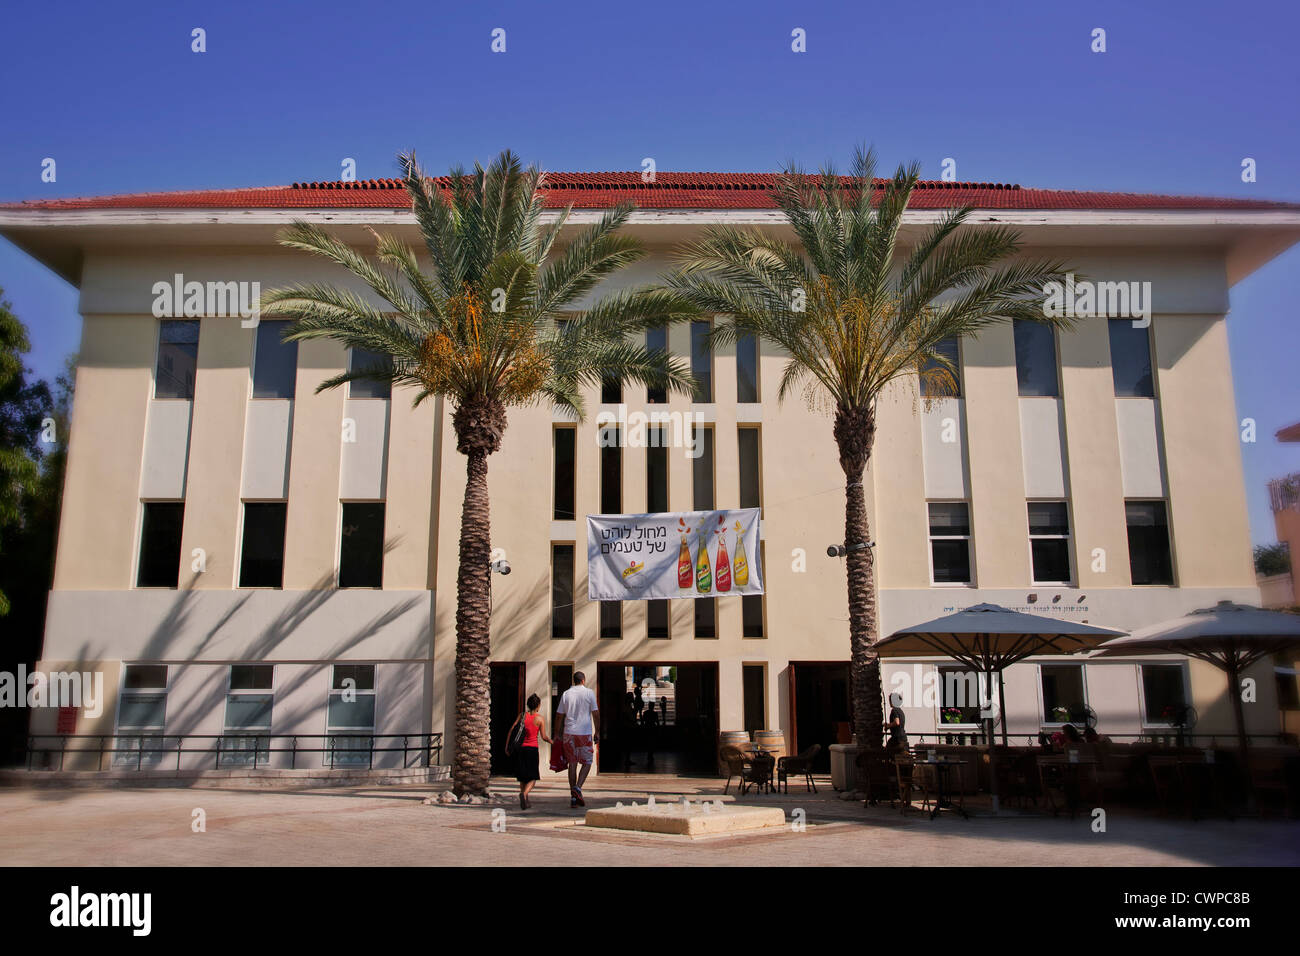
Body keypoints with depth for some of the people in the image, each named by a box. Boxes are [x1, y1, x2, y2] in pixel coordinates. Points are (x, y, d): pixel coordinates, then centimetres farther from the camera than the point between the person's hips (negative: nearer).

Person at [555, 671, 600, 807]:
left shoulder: (566, 694, 6)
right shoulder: (589, 693, -1)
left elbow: (559, 716, 7)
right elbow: (596, 714, -2)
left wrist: (557, 732, 16)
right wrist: (597, 731, 7)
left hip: (569, 733, 3)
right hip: (585, 733, -3)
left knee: (572, 764, 8)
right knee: (587, 762, 9)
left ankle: (573, 797, 8)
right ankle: (577, 788, -12)